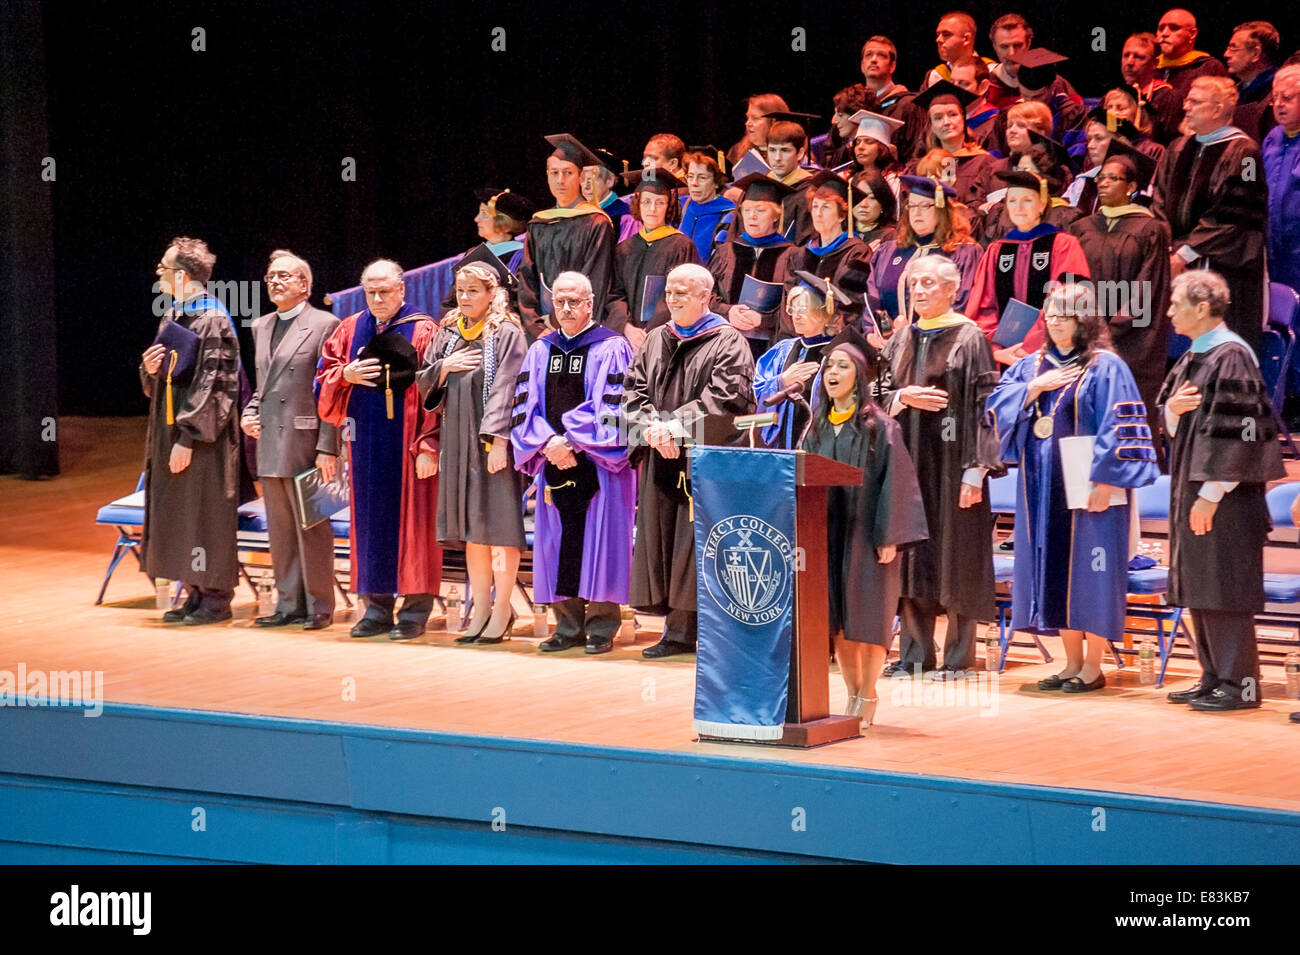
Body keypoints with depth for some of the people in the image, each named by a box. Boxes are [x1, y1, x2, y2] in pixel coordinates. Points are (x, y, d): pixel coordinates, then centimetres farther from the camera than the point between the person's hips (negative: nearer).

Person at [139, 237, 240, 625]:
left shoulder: (213, 320, -13)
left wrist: (188, 437, -20)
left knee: (204, 515, -4)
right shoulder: (172, 317, 13)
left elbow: (212, 384, -17)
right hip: (172, 430, 9)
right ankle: (196, 593, 15)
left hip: (203, 436, -9)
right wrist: (150, 370, -5)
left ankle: (216, 598, 2)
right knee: (179, 514, 9)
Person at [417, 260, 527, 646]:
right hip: (457, 439, 6)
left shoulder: (507, 335, -5)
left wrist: (498, 440, -19)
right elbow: (423, 384, 15)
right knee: (471, 526, 8)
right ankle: (481, 607, 13)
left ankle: (502, 609, -1)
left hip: (492, 439, -6)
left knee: (497, 523, -6)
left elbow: (506, 390, -12)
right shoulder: (448, 334, 13)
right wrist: (444, 367, -5)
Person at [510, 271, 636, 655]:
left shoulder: (611, 348, -2)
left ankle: (601, 627, 0)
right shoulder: (541, 350, 13)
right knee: (560, 544, 4)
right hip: (553, 462, 5)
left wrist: (572, 443, -14)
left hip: (597, 464, -5)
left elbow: (610, 408, -9)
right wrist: (548, 443, -8)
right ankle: (568, 625, 10)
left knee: (597, 541, -5)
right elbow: (525, 406, 8)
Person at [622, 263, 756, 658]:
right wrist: (651, 426, -8)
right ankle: (679, 631, 6)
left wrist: (673, 425, -17)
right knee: (663, 541, 3)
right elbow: (634, 389, 11)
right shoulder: (657, 341, 18)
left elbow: (722, 398, -12)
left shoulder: (728, 343, -1)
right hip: (662, 461, 6)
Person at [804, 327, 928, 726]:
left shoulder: (879, 427, -7)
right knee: (836, 617, 7)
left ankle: (868, 696, 7)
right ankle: (853, 694, 16)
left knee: (865, 615, -2)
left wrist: (889, 538, -15)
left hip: (865, 532, -5)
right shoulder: (819, 427, 9)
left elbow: (894, 480, -10)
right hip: (827, 532, 5)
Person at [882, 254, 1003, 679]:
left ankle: (958, 657, 2)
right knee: (911, 559, 5)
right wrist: (904, 398, -9)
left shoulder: (969, 338, -4)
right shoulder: (901, 339, 12)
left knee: (954, 560, -3)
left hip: (950, 461, -5)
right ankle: (914, 654, 10)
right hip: (908, 460, 5)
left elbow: (981, 405, -9)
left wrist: (976, 469, -16)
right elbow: (879, 396, 14)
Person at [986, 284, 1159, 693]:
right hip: (1043, 489, 6)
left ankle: (1093, 667, 1)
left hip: (1085, 487, -6)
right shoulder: (1031, 366, 13)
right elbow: (997, 407, 5)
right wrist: (1036, 387, -9)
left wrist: (1105, 479, -19)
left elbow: (1118, 427, -11)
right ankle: (1072, 663, 15)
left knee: (1087, 571, -4)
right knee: (1054, 572, 8)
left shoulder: (1105, 367, -5)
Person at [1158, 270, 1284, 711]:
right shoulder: (1194, 357, 13)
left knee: (1223, 589, -7)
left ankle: (1239, 683, -3)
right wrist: (1173, 407, -5)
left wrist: (1210, 494, -21)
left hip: (1224, 493, -9)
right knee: (1199, 590, 11)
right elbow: (1173, 424, 19)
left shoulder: (1232, 357, -15)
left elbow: (1234, 433, -20)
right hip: (1193, 490, 9)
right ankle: (1215, 677, 18)